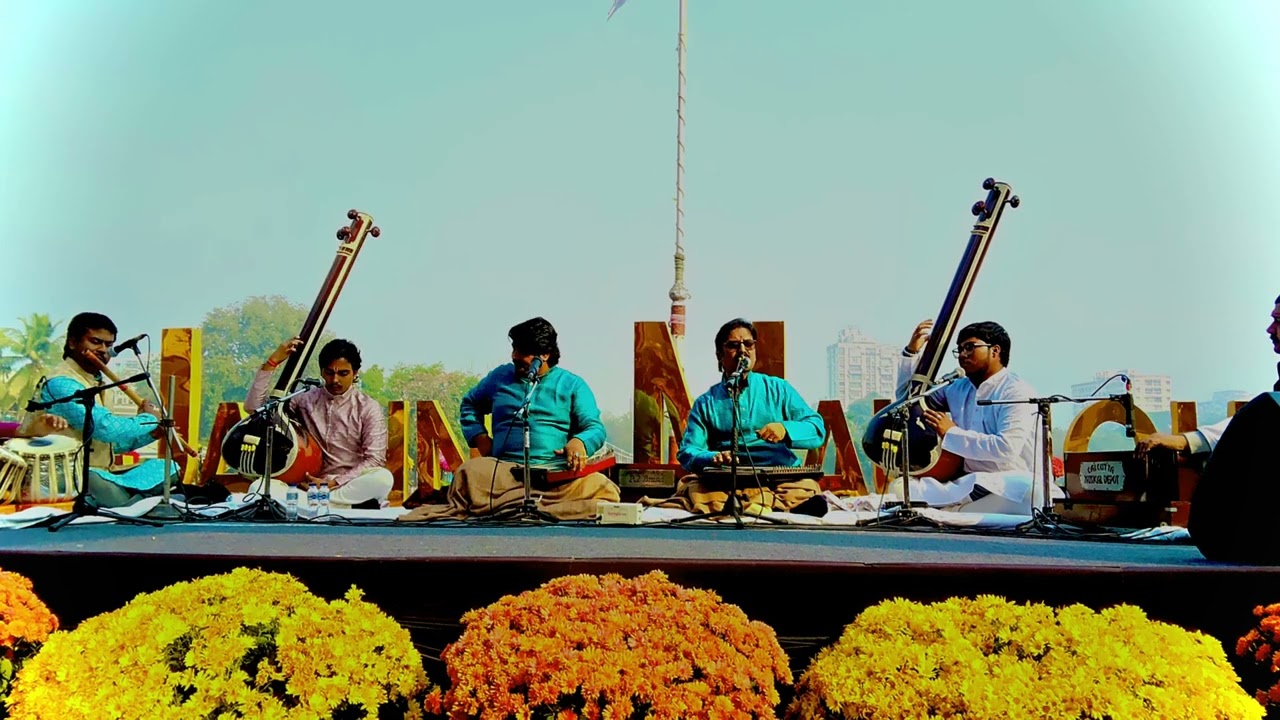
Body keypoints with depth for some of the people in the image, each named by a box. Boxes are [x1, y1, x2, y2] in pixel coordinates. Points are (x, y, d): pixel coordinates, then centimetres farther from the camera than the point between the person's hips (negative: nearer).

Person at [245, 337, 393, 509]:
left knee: (383, 478, -36)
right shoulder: (305, 400, 10)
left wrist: (335, 482, -18)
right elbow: (253, 406, 4)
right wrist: (272, 362, -3)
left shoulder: (368, 408, 1)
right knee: (258, 487, -26)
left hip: (352, 487, -2)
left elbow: (374, 460, -8)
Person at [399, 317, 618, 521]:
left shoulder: (572, 385, 12)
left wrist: (579, 442, -18)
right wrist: (479, 436, 14)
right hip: (504, 469, 1)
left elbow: (595, 428, 6)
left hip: (557, 473, -1)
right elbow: (470, 404, 34)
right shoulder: (500, 376, 20)